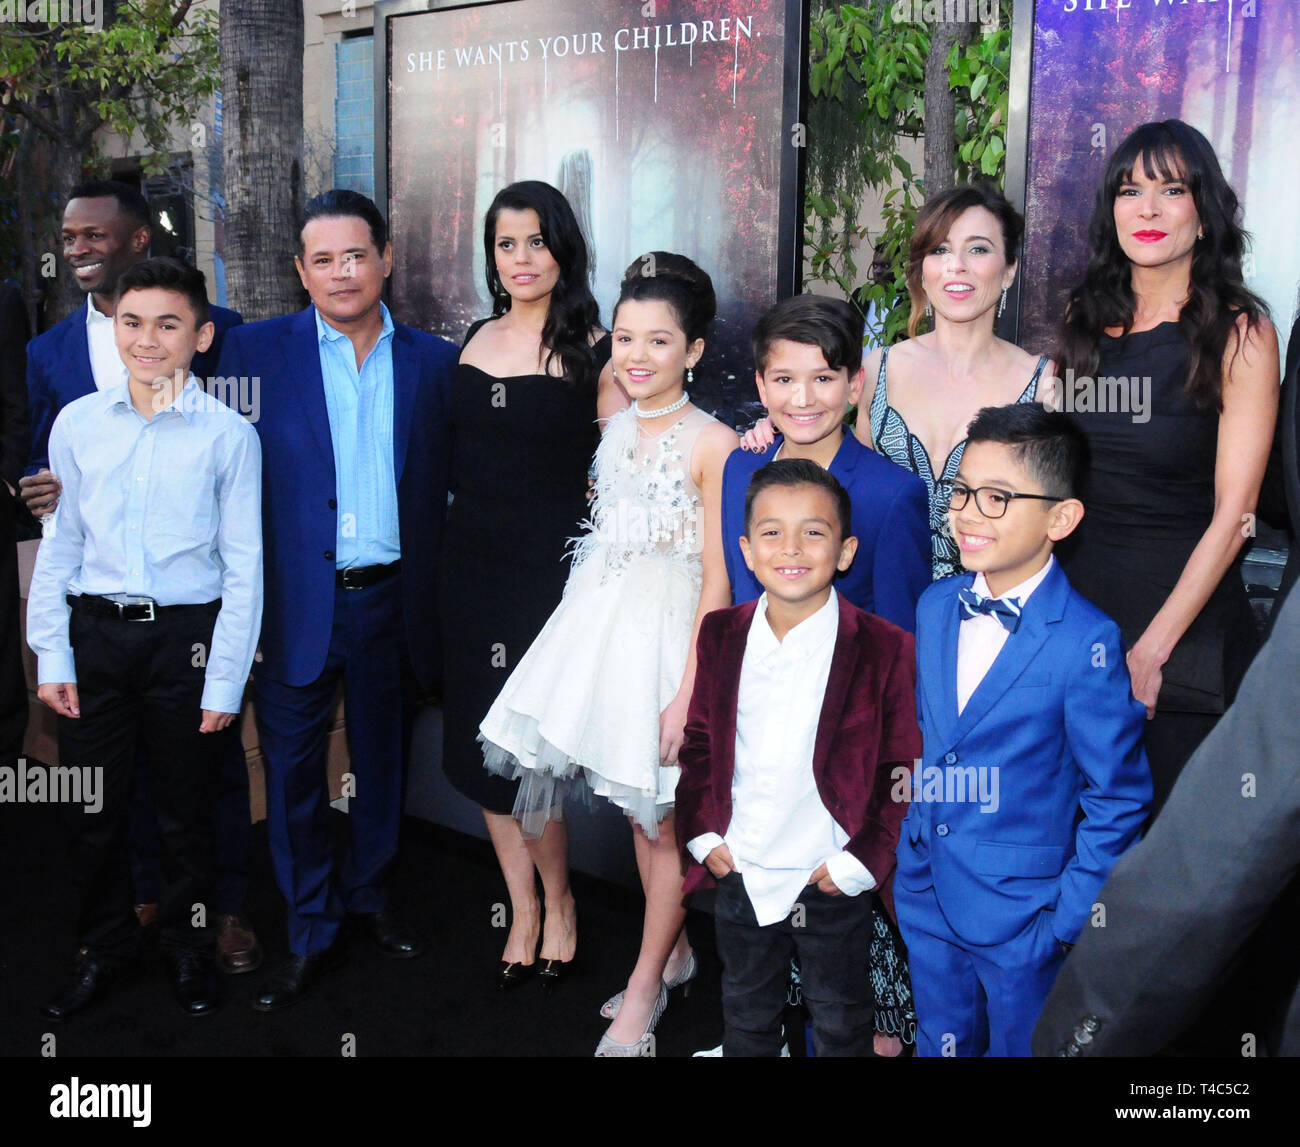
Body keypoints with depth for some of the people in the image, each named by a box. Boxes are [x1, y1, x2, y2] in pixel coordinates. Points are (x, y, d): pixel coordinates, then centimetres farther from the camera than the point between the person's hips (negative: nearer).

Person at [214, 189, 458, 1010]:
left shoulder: (434, 361, 3)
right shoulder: (256, 350, -2)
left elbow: (447, 486, 5)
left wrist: (440, 596, -1)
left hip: (394, 602, 2)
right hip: (295, 604, -1)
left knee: (383, 760, 16)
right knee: (294, 769, 6)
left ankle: (369, 895, 38)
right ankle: (311, 934, 23)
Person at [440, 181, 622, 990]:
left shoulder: (594, 348, -5)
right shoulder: (477, 342, 10)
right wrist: (452, 554, 12)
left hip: (551, 568, -5)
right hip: (474, 567, 6)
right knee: (480, 749, 9)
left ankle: (559, 905, 20)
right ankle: (524, 913, 26)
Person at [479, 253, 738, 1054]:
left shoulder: (713, 444, -15)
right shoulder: (618, 427, 6)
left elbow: (719, 582, -16)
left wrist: (688, 691, -18)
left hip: (671, 631, -6)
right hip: (606, 620, 7)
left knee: (663, 816, 6)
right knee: (638, 811, 16)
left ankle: (646, 986, 24)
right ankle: (675, 951, 36)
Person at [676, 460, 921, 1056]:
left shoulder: (886, 649, -16)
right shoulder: (720, 635, -4)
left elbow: (904, 769, -11)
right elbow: (698, 741, 6)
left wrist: (863, 859, -13)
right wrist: (700, 832, -2)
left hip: (833, 885, -3)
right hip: (739, 876, 3)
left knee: (841, 1025, 20)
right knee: (747, 1017, 25)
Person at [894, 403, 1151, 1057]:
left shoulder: (1086, 642, -19)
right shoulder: (936, 607, -1)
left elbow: (1117, 798, -14)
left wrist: (1068, 920, -13)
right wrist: (911, 853, 9)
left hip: (1020, 917, -5)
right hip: (926, 897, 5)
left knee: (1018, 1044, 15)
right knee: (940, 1042, 21)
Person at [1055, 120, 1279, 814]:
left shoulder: (1239, 332, -9)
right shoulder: (1086, 319, 6)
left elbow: (1232, 513, -12)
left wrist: (1152, 648, -15)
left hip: (1185, 611, -4)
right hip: (1076, 594, 4)